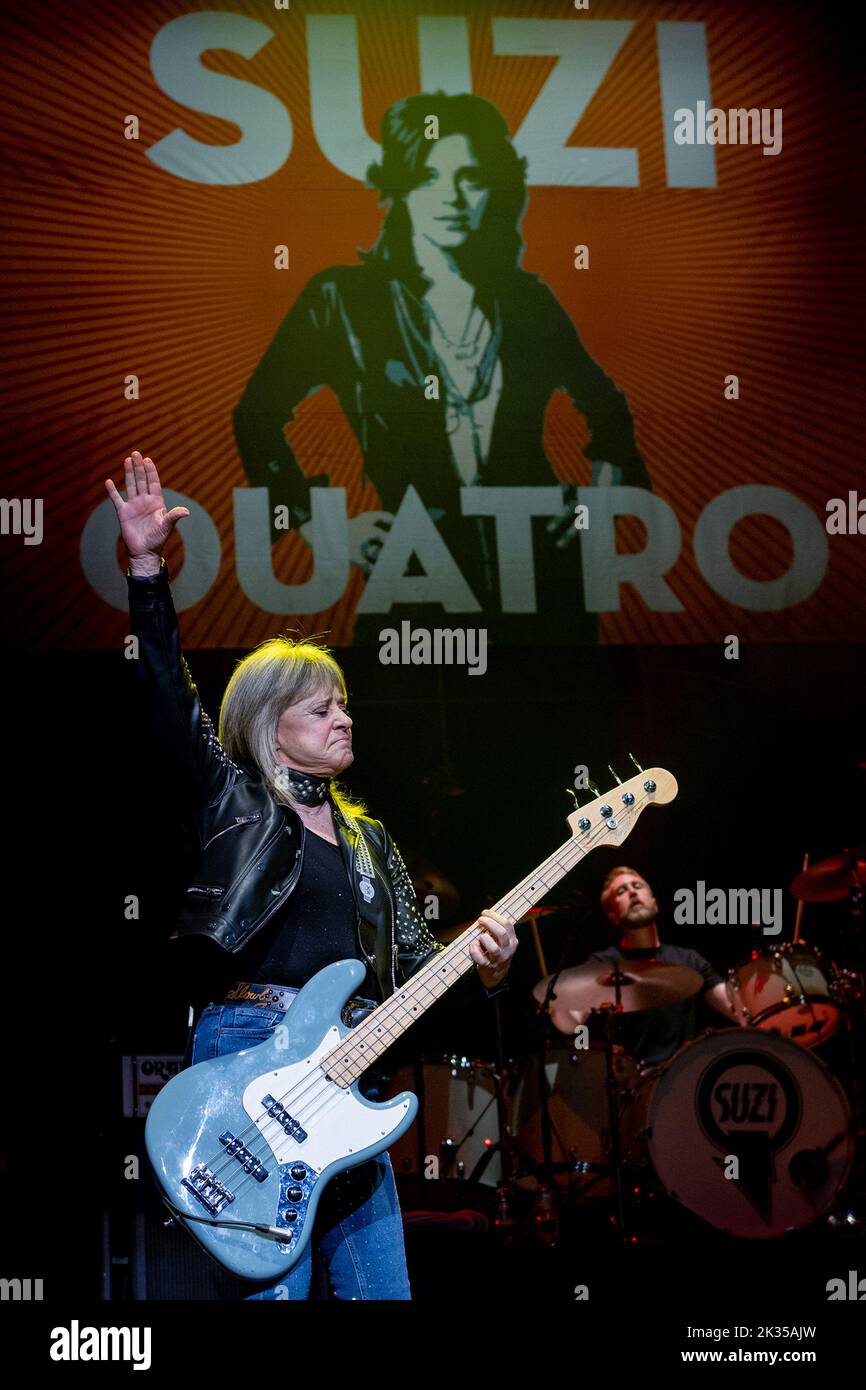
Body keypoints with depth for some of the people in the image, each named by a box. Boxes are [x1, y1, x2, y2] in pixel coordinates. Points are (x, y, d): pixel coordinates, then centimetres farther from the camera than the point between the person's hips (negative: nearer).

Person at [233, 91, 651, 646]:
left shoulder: (527, 300, 6)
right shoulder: (342, 300, -2)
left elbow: (605, 405, 22)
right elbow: (258, 416, 6)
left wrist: (603, 487, 5)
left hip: (541, 576, 2)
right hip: (414, 587, -2)